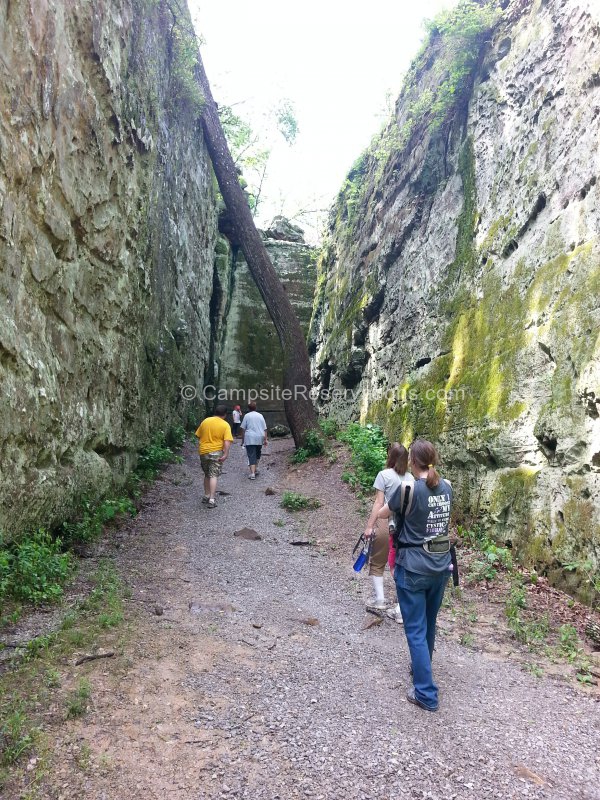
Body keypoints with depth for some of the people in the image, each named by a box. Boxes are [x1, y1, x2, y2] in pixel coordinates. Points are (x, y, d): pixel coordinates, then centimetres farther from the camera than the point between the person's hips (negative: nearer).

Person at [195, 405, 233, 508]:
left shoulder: (205, 421, 5)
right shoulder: (225, 425, -6)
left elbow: (198, 437, 12)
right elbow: (227, 441, -16)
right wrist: (225, 454, -16)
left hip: (203, 452, 4)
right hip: (216, 452, -4)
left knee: (207, 475, 19)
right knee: (214, 475, -3)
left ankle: (206, 496, 26)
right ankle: (212, 499, -11)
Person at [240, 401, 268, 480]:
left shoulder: (247, 416, -1)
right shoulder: (260, 416, 8)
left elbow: (243, 429, -2)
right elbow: (264, 429, 6)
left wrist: (243, 441, 5)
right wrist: (265, 439, 10)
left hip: (250, 439, -4)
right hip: (259, 438, 4)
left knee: (251, 456, -6)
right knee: (257, 454, 24)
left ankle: (252, 473, -15)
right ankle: (256, 469, 30)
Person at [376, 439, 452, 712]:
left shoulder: (408, 489, -18)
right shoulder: (446, 487, -2)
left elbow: (382, 515, -1)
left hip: (413, 568, -6)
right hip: (441, 565, 6)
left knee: (415, 629, 5)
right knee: (429, 623, 24)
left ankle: (426, 694, 10)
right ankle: (421, 666, 45)